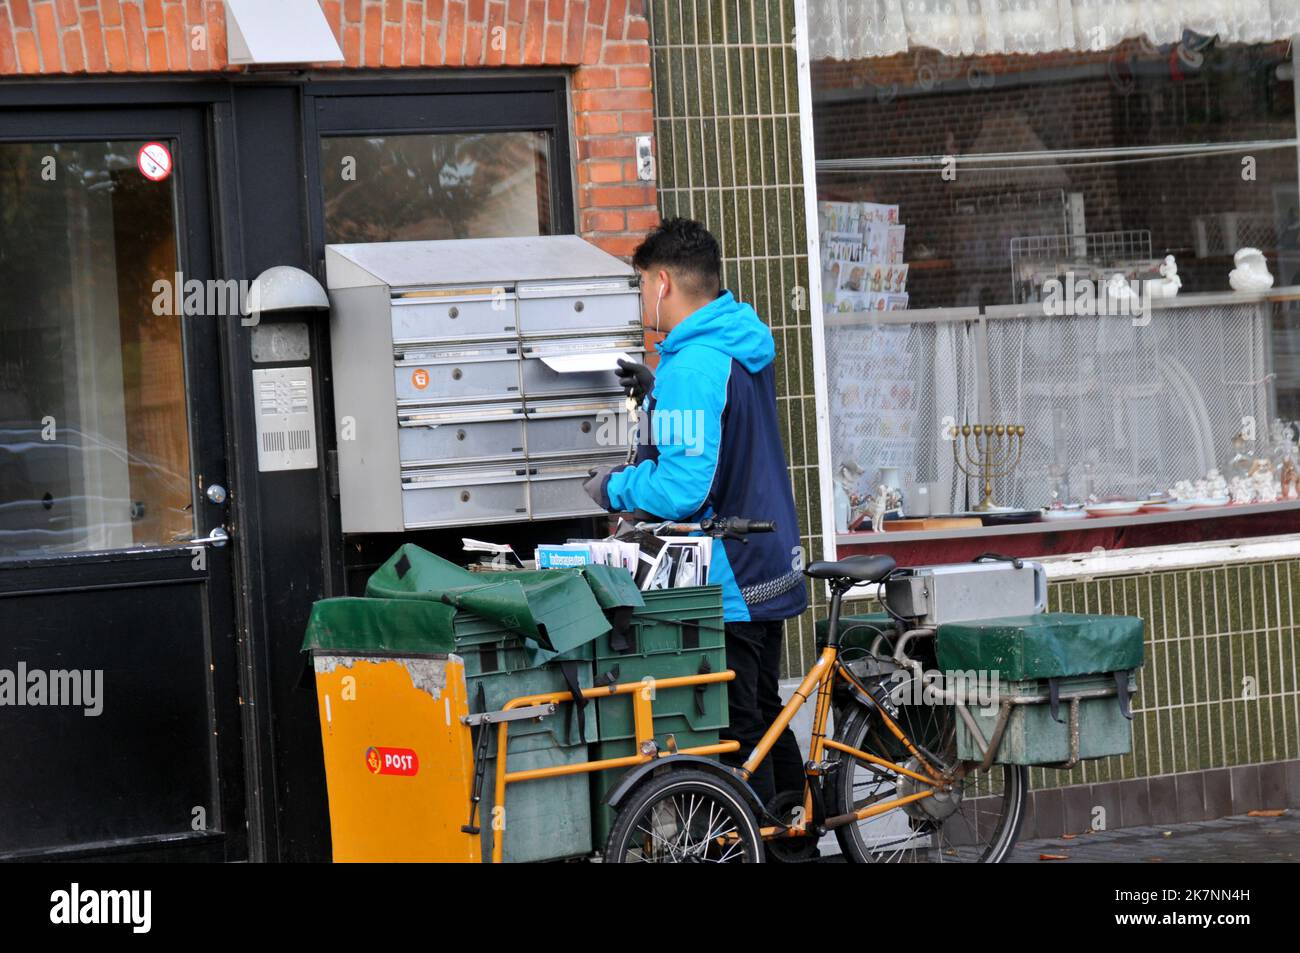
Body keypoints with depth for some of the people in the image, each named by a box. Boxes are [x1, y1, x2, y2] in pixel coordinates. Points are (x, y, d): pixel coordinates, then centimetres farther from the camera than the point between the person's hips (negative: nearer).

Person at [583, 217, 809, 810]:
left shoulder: (692, 366, -21)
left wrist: (614, 488, -10)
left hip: (726, 583, -10)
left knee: (735, 737, -3)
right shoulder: (747, 347, 9)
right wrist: (656, 395, 16)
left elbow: (684, 488, -26)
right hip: (771, 573, 10)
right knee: (765, 716, 20)